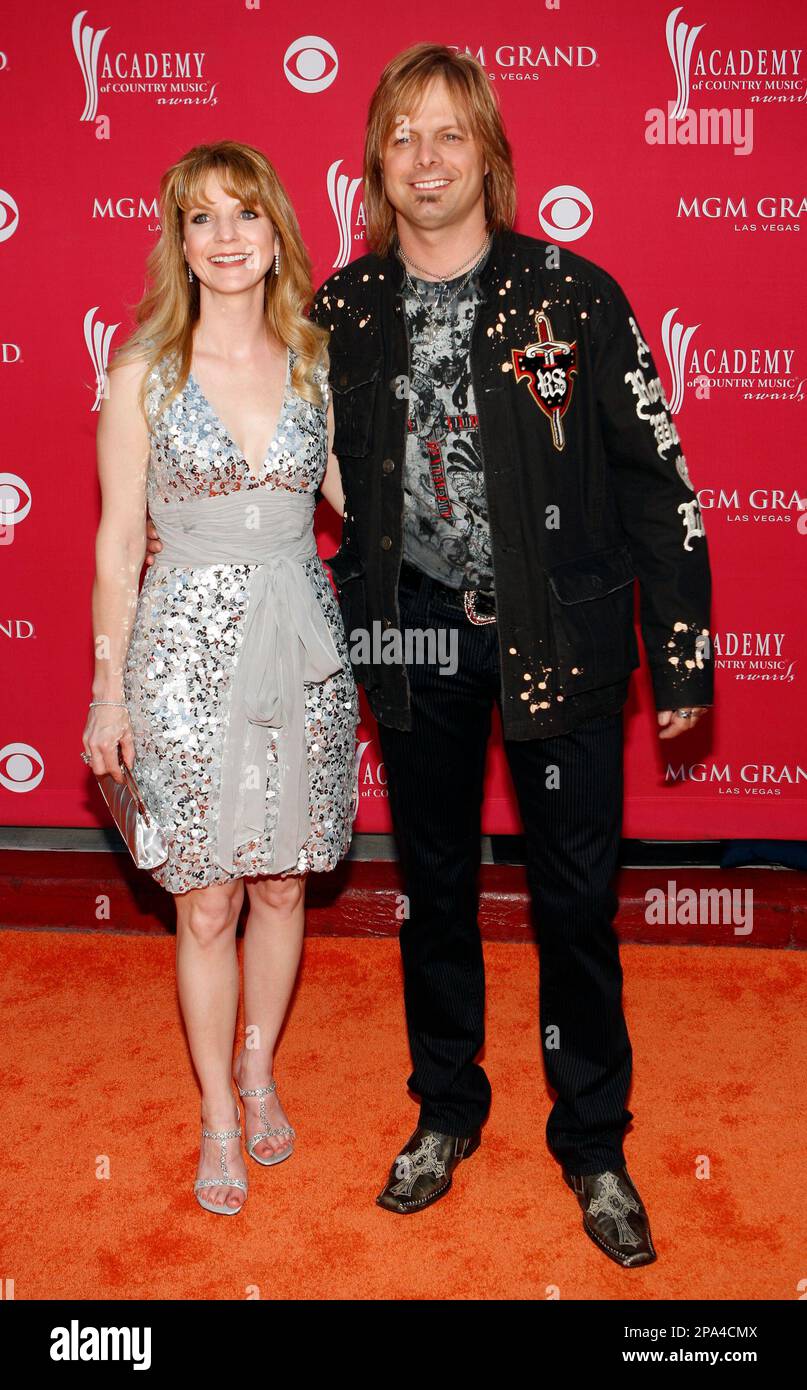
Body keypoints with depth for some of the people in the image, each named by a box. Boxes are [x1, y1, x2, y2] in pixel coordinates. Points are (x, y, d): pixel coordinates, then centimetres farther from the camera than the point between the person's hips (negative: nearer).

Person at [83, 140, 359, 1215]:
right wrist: (110, 693, -2)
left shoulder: (314, 359, 3)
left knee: (284, 882, 14)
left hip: (302, 644, 3)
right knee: (206, 902, 6)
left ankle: (258, 1070, 39)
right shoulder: (143, 371, -5)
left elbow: (355, 493, 13)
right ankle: (219, 1115, 28)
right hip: (189, 650, -2)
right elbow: (119, 542, -3)